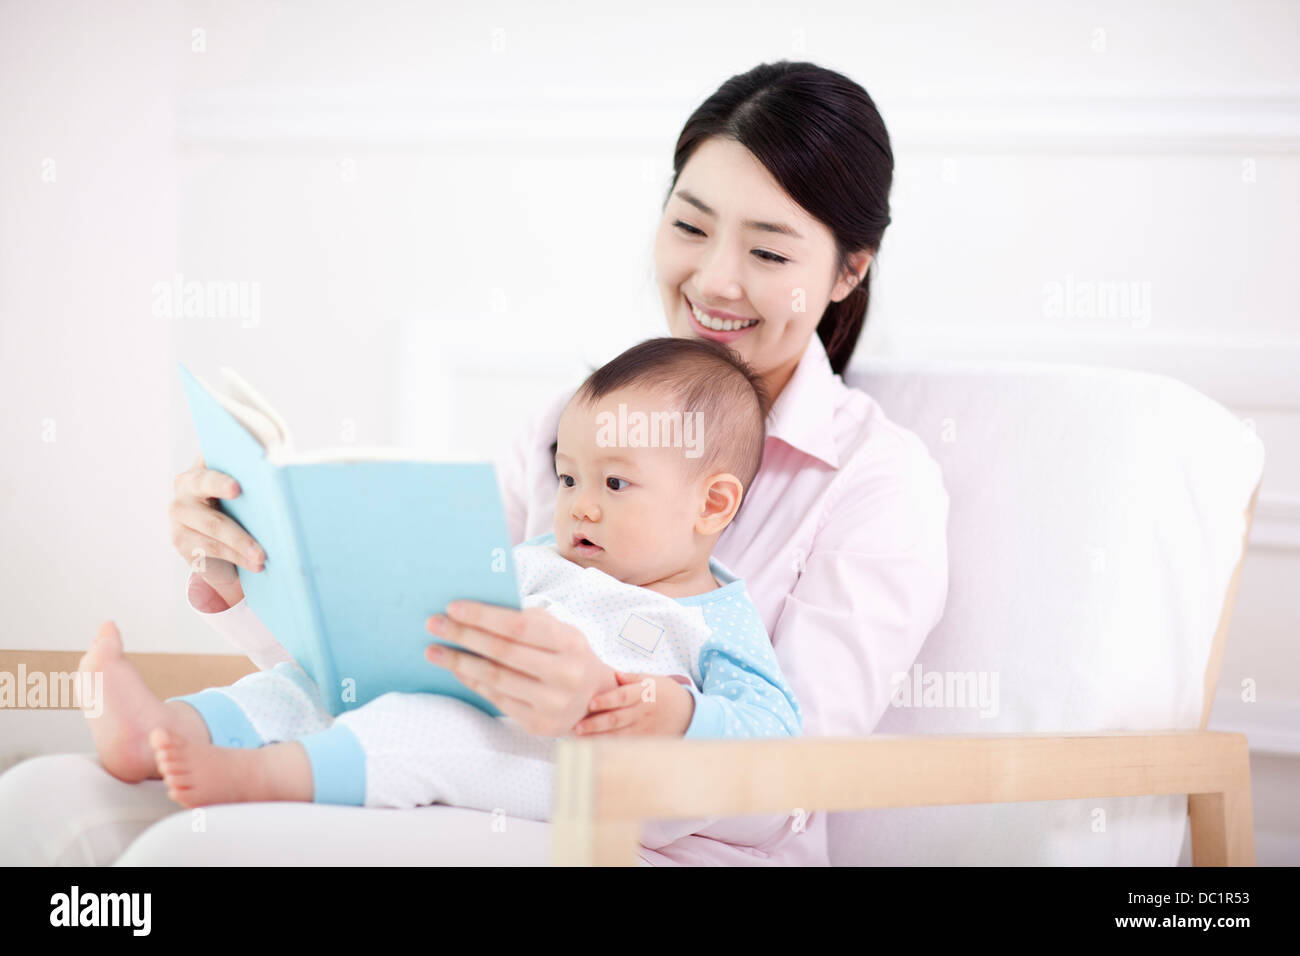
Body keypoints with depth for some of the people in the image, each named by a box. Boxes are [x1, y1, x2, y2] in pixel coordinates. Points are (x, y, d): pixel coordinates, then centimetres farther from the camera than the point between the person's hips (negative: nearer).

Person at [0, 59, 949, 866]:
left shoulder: (881, 480, 0)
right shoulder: (580, 416, 17)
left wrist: (611, 706, -31)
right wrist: (242, 569, -7)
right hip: (470, 811, 6)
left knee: (199, 851, -28)